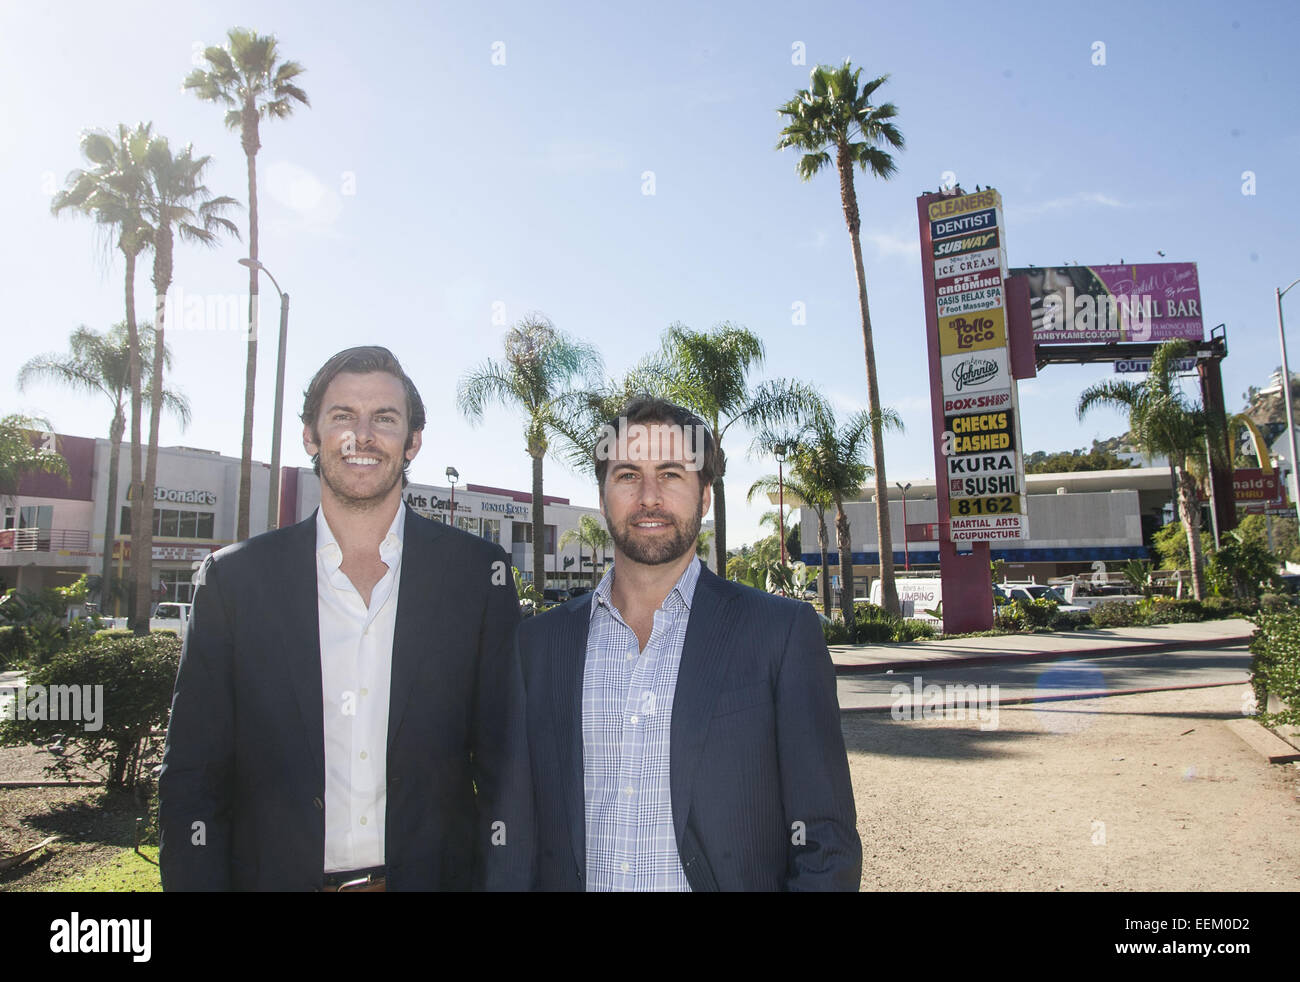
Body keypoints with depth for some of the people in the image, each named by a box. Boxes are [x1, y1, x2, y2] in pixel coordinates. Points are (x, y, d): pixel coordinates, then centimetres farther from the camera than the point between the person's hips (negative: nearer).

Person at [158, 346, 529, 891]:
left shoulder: (478, 573, -5)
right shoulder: (233, 578, -3)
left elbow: (505, 767, -4)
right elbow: (191, 778, -1)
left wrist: (499, 881, -11)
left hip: (433, 874, 0)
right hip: (274, 873, 1)